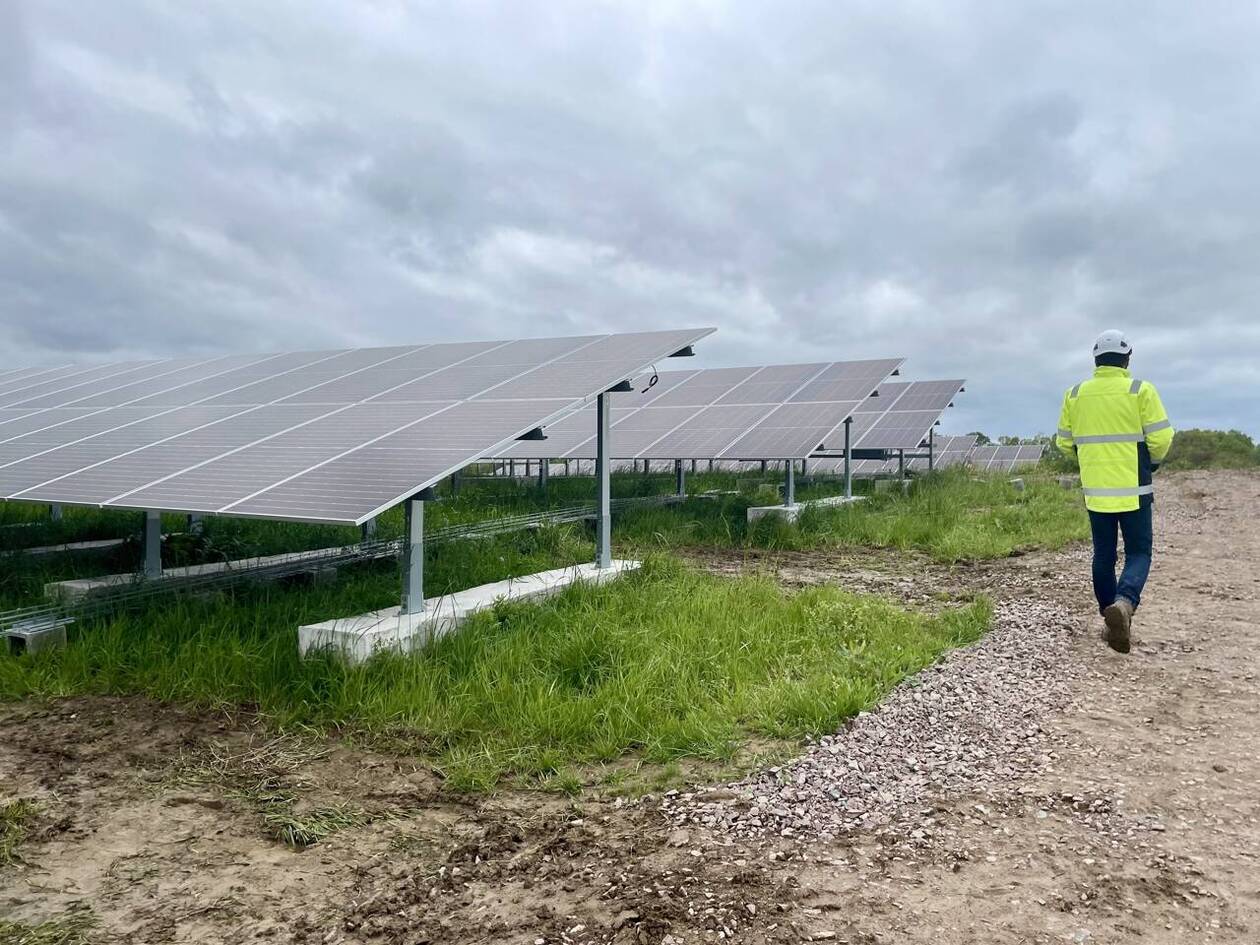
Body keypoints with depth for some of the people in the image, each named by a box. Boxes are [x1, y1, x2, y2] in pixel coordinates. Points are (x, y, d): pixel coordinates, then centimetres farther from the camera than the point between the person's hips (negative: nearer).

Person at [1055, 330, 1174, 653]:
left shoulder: (1075, 394, 2)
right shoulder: (1140, 390, -8)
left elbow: (1064, 441, 10)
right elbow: (1161, 437, -9)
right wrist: (1153, 462, 12)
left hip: (1095, 490, 3)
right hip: (1133, 489, -3)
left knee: (1103, 555, 14)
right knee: (1138, 553, 4)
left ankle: (1111, 619, 20)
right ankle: (1124, 603, -22)